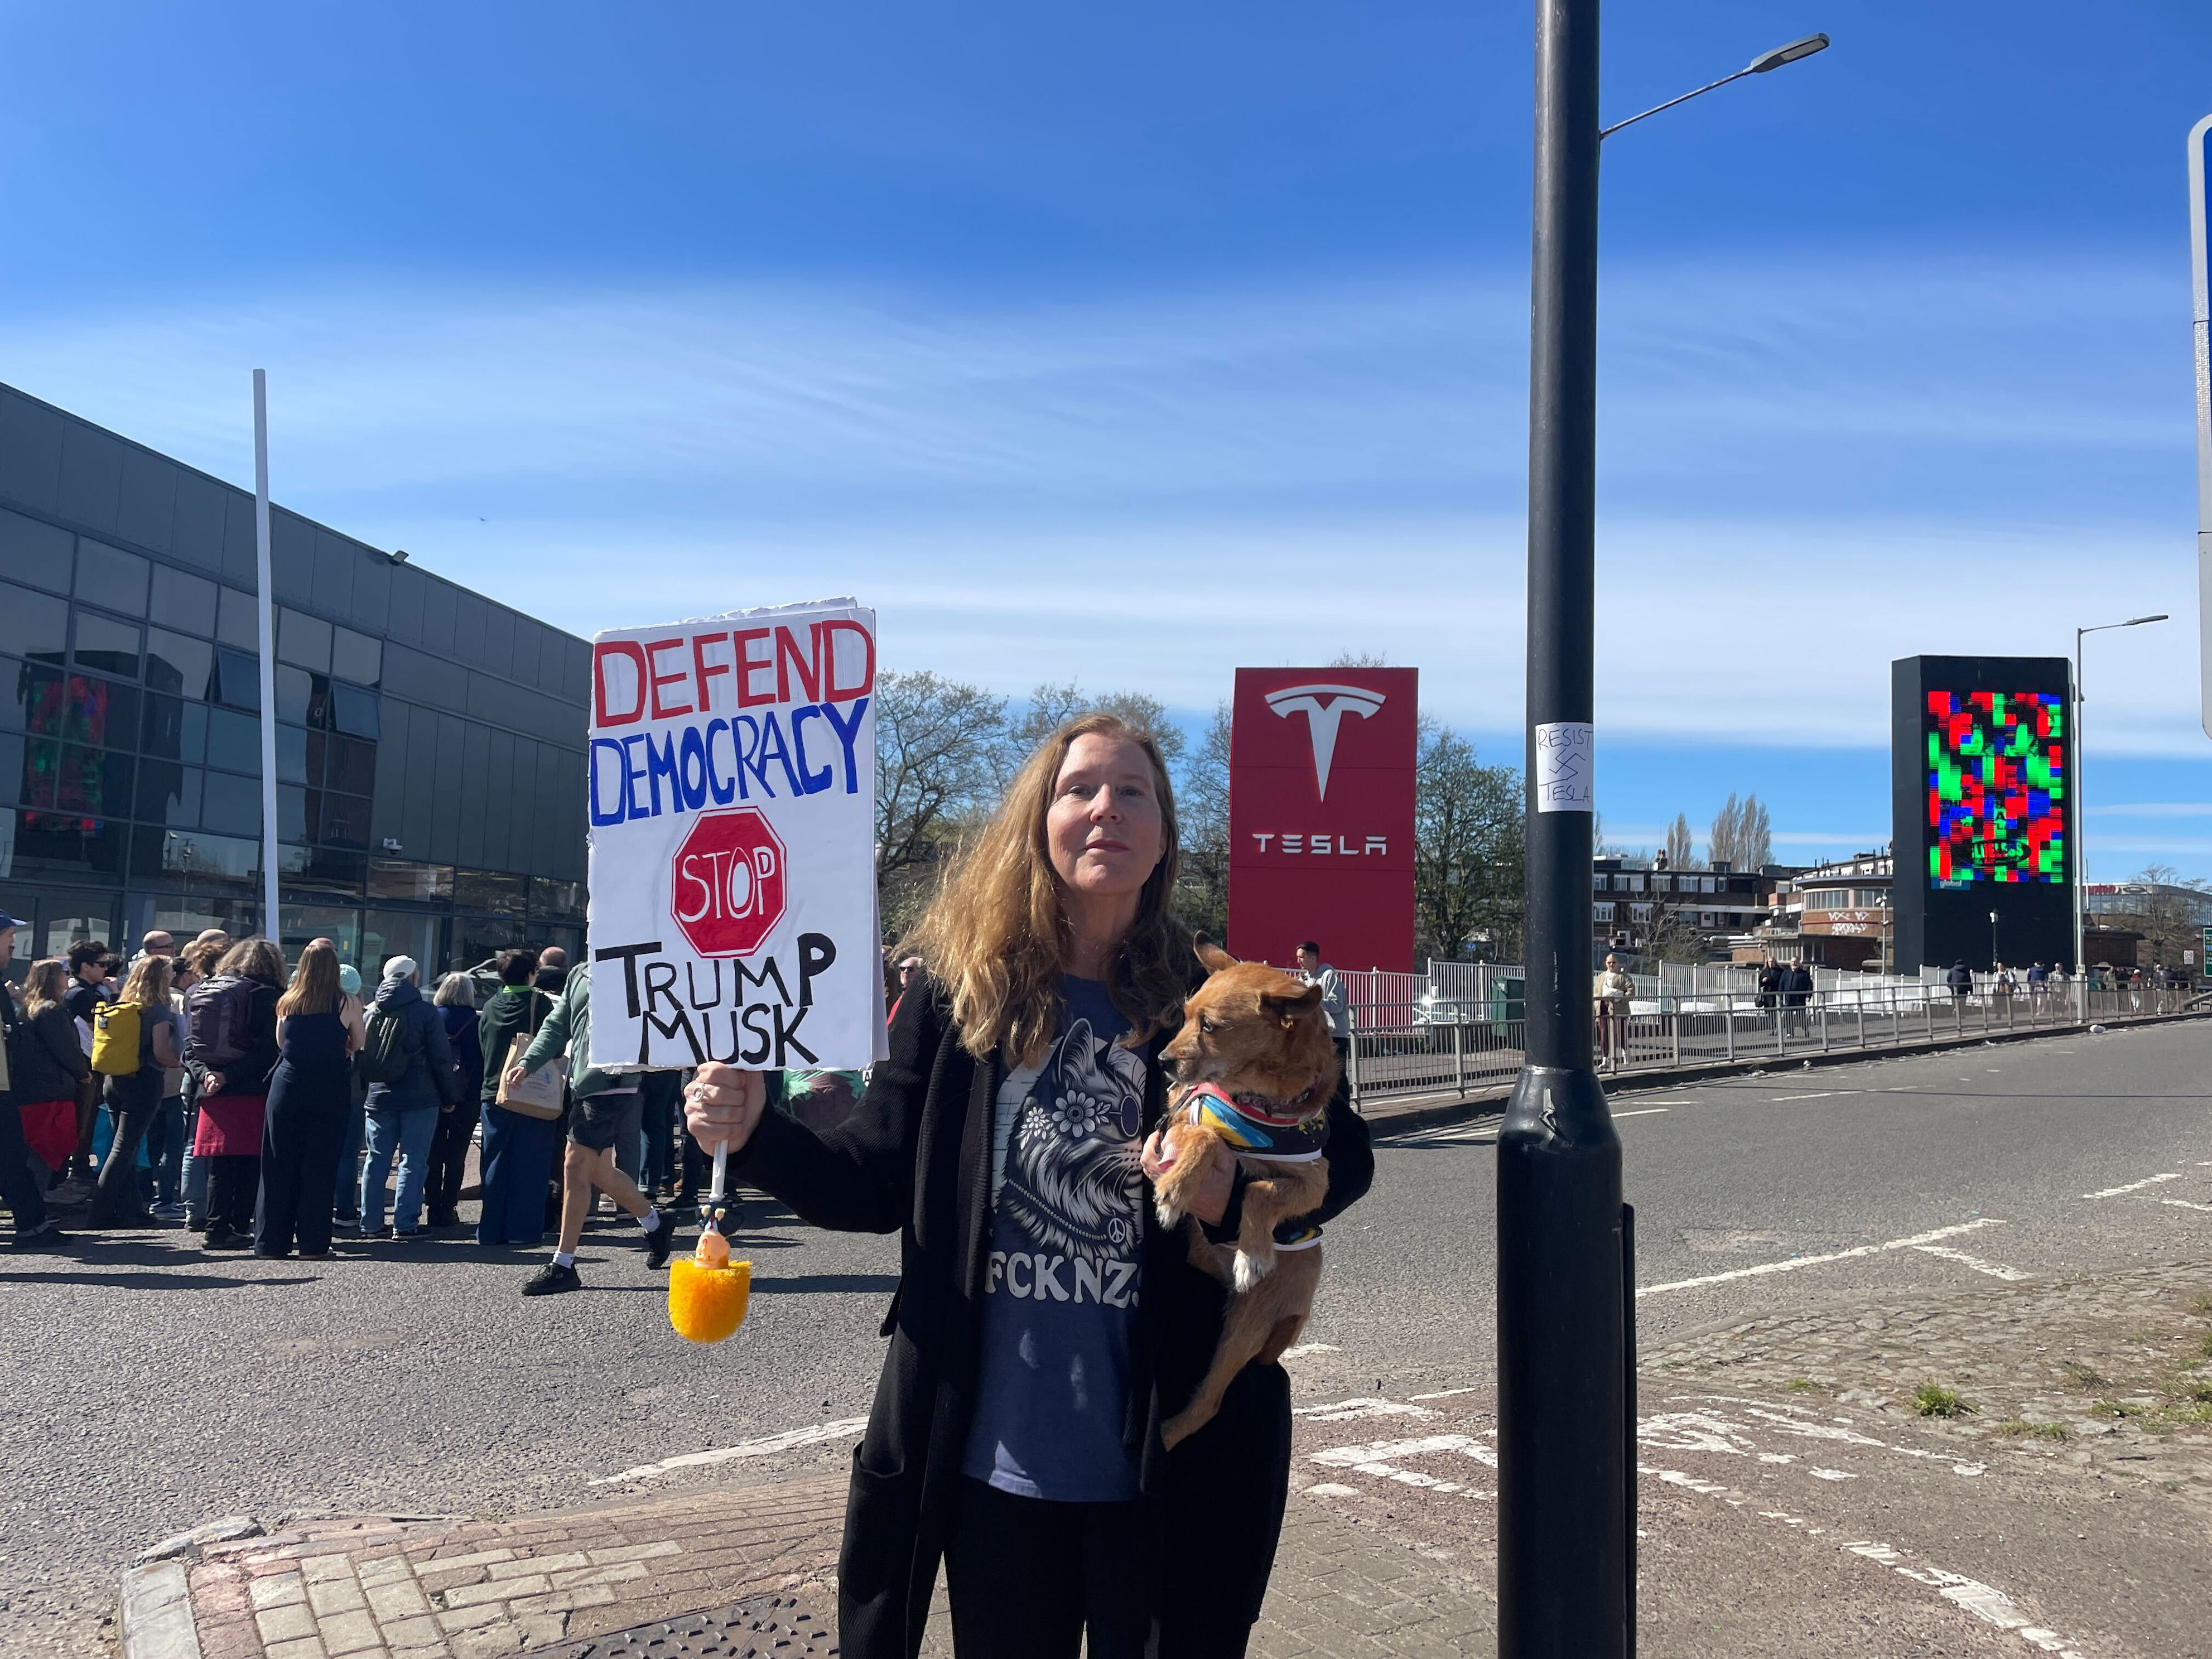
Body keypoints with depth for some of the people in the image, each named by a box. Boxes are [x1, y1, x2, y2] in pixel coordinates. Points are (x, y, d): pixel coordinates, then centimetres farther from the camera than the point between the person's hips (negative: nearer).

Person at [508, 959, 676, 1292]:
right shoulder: (579, 974, 16)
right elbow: (557, 1026, 17)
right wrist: (528, 1062, 5)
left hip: (610, 1085, -8)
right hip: (585, 1085, 8)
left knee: (575, 1167, -8)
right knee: (599, 1172, 17)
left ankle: (563, 1266, 0)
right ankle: (656, 1225, 39)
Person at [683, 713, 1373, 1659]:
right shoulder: (959, 996, -2)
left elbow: (1342, 1159, 0)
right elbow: (875, 1184, 1)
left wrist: (1233, 1195, -19)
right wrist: (756, 1134, -16)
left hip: (1168, 1465, -1)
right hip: (997, 1462, 1)